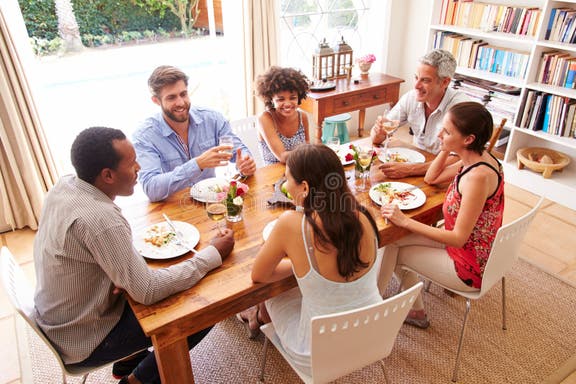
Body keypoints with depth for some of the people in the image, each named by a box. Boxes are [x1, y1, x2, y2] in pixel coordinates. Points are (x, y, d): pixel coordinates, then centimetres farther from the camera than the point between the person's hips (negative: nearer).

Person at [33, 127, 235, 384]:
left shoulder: (64, 185, -8)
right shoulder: (99, 218, -35)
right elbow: (148, 292, -31)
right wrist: (214, 254, -23)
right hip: (83, 341, -8)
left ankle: (130, 359, 28)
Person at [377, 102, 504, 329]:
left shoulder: (478, 176, -32)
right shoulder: (475, 159, -4)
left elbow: (459, 238, -28)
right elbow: (431, 178, 9)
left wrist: (405, 221, -27)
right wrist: (446, 148, -6)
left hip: (471, 268, -8)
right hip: (472, 249, 8)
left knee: (392, 247, 1)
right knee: (393, 240, 7)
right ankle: (416, 311, 21)